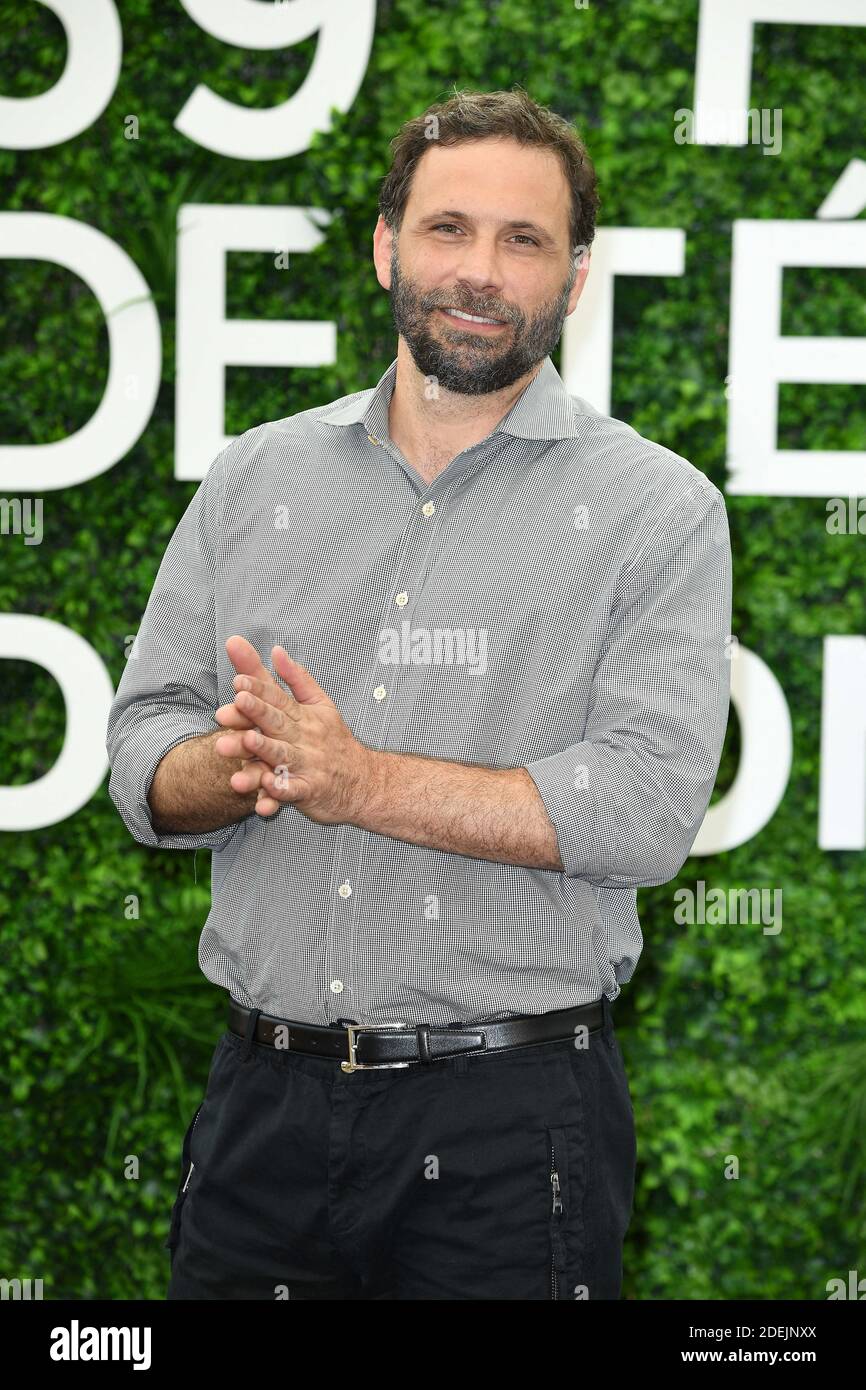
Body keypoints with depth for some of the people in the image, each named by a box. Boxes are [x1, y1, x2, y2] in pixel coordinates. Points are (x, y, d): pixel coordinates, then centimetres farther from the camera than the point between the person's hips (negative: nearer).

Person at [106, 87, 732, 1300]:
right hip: (264, 1097, 3)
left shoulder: (658, 508, -2)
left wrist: (359, 782, -19)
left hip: (510, 1119, -3)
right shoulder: (254, 478, 10)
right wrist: (232, 769, -16)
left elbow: (650, 809, -13)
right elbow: (142, 748, 7)